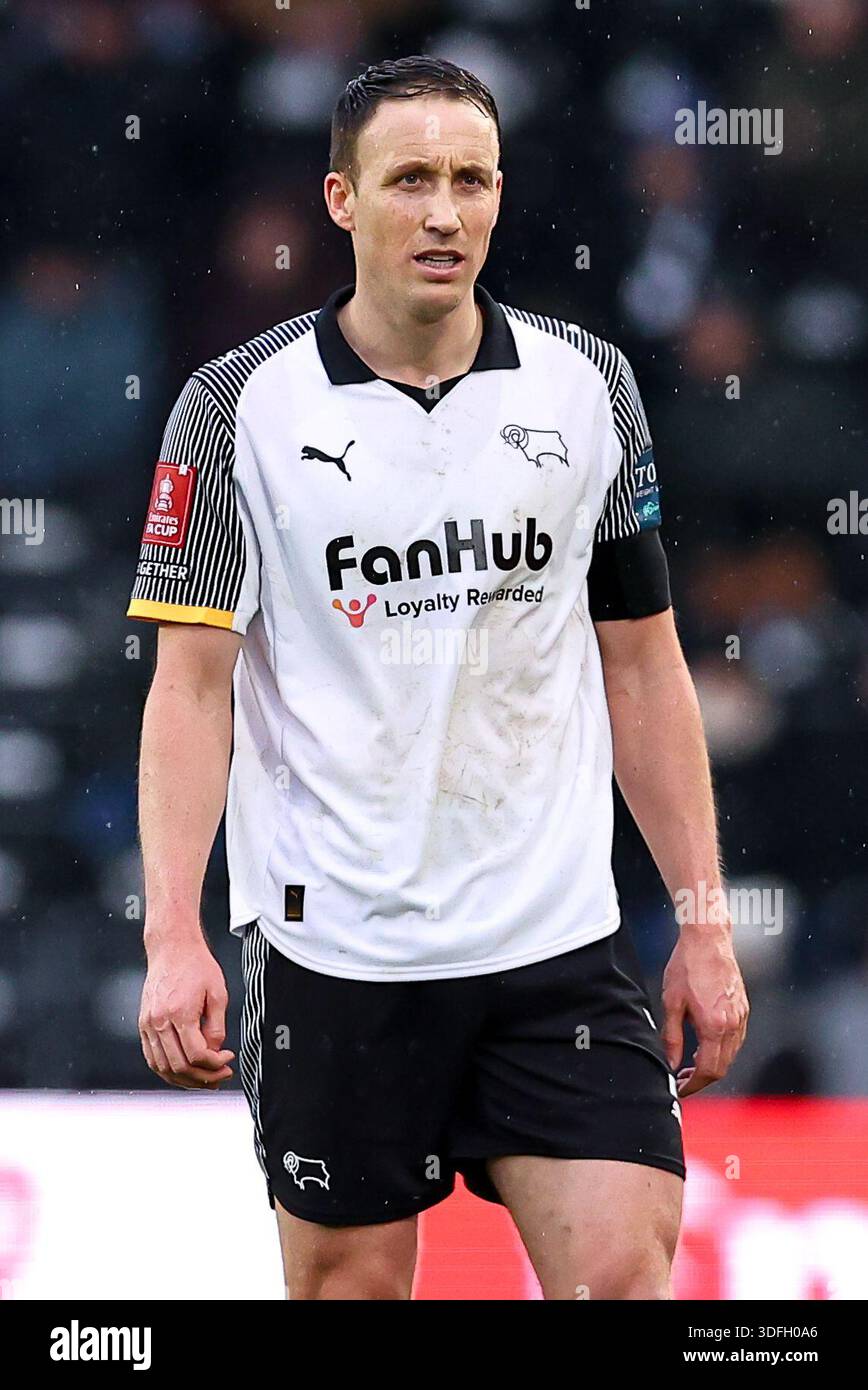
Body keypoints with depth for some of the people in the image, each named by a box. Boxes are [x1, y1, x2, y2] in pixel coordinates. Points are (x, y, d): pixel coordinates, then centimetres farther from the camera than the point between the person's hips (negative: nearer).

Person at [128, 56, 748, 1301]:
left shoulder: (587, 385, 5)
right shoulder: (239, 406, -3)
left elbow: (643, 668, 11)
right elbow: (191, 684, -5)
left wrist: (704, 922, 7)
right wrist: (174, 938, -15)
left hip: (561, 946, 2)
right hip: (334, 952, -2)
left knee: (626, 1270, -9)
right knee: (349, 1285, 5)